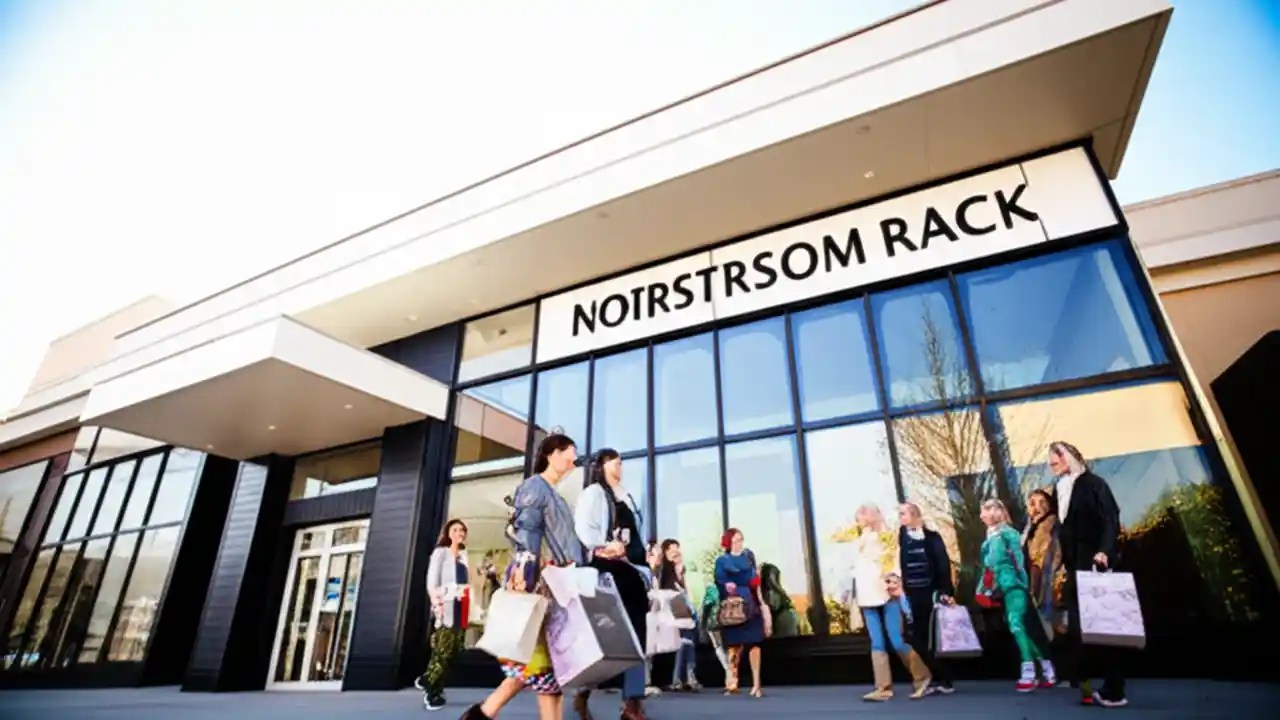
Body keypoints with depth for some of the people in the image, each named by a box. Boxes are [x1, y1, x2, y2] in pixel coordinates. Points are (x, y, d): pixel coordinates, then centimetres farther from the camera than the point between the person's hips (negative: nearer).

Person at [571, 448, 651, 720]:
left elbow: (637, 536, 19)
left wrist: (644, 569, 10)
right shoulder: (592, 493, 1)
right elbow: (582, 528, -12)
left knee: (635, 634, 3)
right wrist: (604, 547, -25)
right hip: (605, 569, -7)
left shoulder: (626, 497, 23)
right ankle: (583, 692, 14)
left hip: (630, 570, 7)